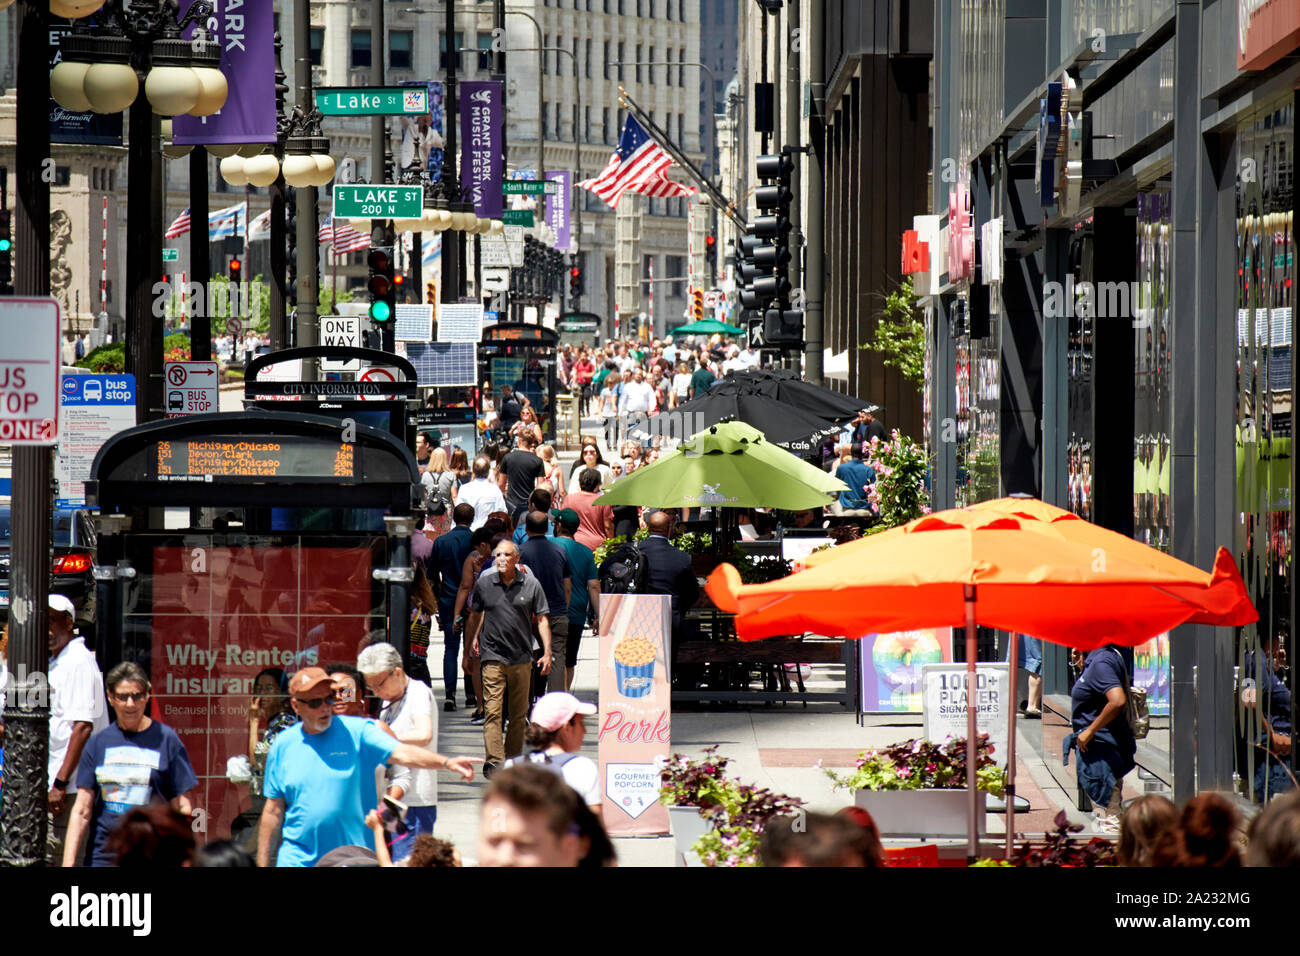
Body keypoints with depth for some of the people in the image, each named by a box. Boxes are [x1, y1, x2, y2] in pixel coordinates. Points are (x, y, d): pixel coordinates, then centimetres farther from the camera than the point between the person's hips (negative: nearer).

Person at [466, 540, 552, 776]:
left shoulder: (531, 585, 2)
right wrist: (471, 643, 18)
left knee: (518, 714, 9)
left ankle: (513, 759, 19)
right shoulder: (484, 584, 3)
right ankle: (494, 761, -16)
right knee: (493, 712, -11)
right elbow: (474, 616, 16)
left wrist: (547, 653, -4)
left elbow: (542, 619, 3)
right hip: (493, 656, -1)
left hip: (522, 658, 1)